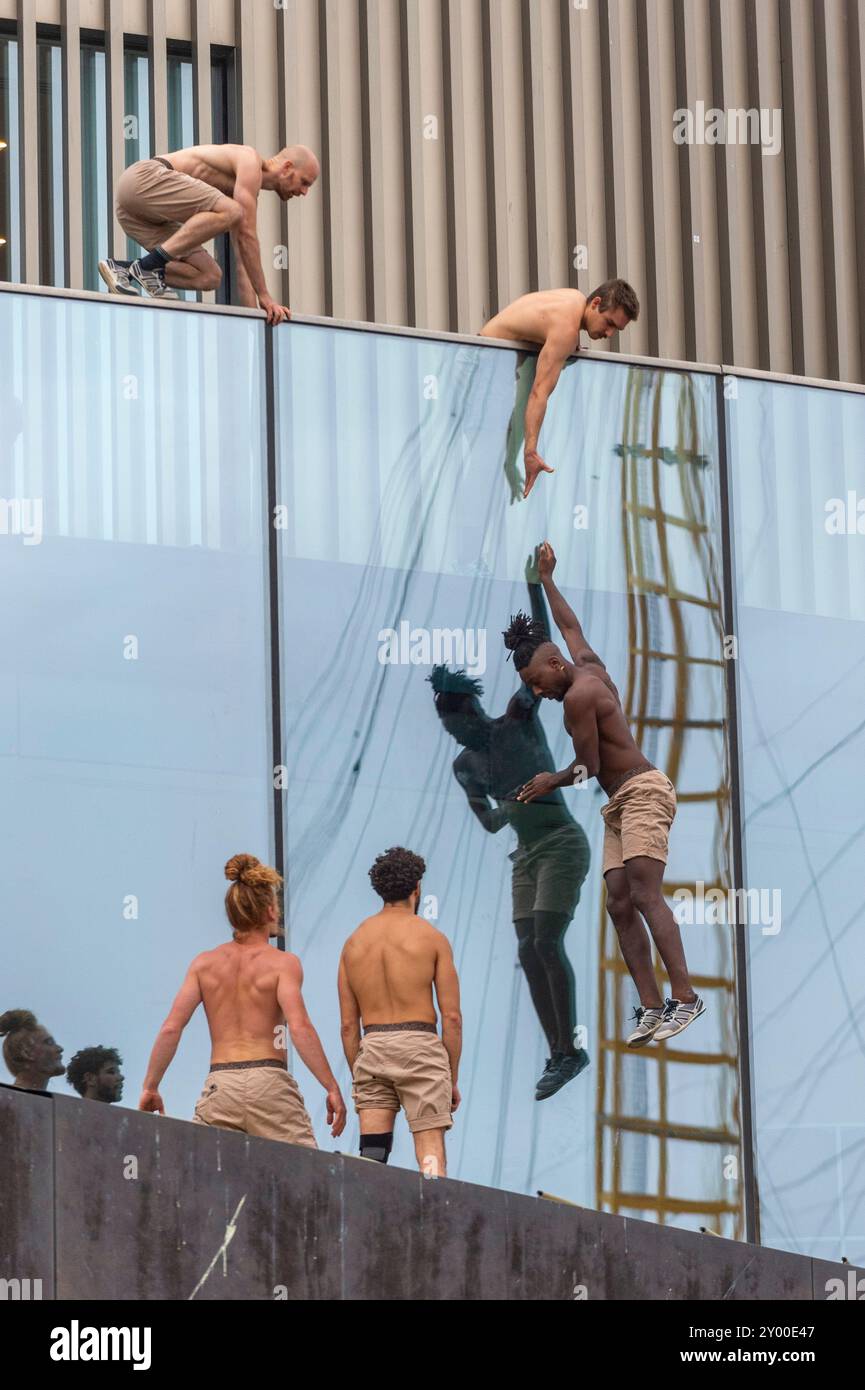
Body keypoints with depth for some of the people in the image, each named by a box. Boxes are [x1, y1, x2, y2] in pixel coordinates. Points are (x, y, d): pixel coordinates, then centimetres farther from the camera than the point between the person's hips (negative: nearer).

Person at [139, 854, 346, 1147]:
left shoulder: (204, 963, 11)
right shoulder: (282, 963, 1)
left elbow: (170, 1028, 5)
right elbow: (299, 1026, -12)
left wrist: (150, 1087, 11)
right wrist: (332, 1088, -12)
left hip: (219, 1086, 3)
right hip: (268, 1081, -3)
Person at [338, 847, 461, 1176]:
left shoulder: (354, 941, 12)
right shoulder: (431, 938, 2)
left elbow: (348, 1025, 11)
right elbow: (452, 1017, -2)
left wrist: (358, 1078, 17)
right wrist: (452, 1079, 4)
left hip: (371, 1050, 4)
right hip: (418, 1047, -4)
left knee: (371, 1158, 3)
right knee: (431, 1158, -6)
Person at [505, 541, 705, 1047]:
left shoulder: (579, 696, -13)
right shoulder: (590, 665, 14)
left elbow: (589, 767, -11)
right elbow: (571, 626, 35)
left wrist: (551, 782, 7)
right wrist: (547, 580, 44)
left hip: (642, 792, -10)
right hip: (620, 804, 10)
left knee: (645, 893, -21)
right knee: (619, 902, -3)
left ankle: (685, 998, -29)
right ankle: (652, 1007, -11)